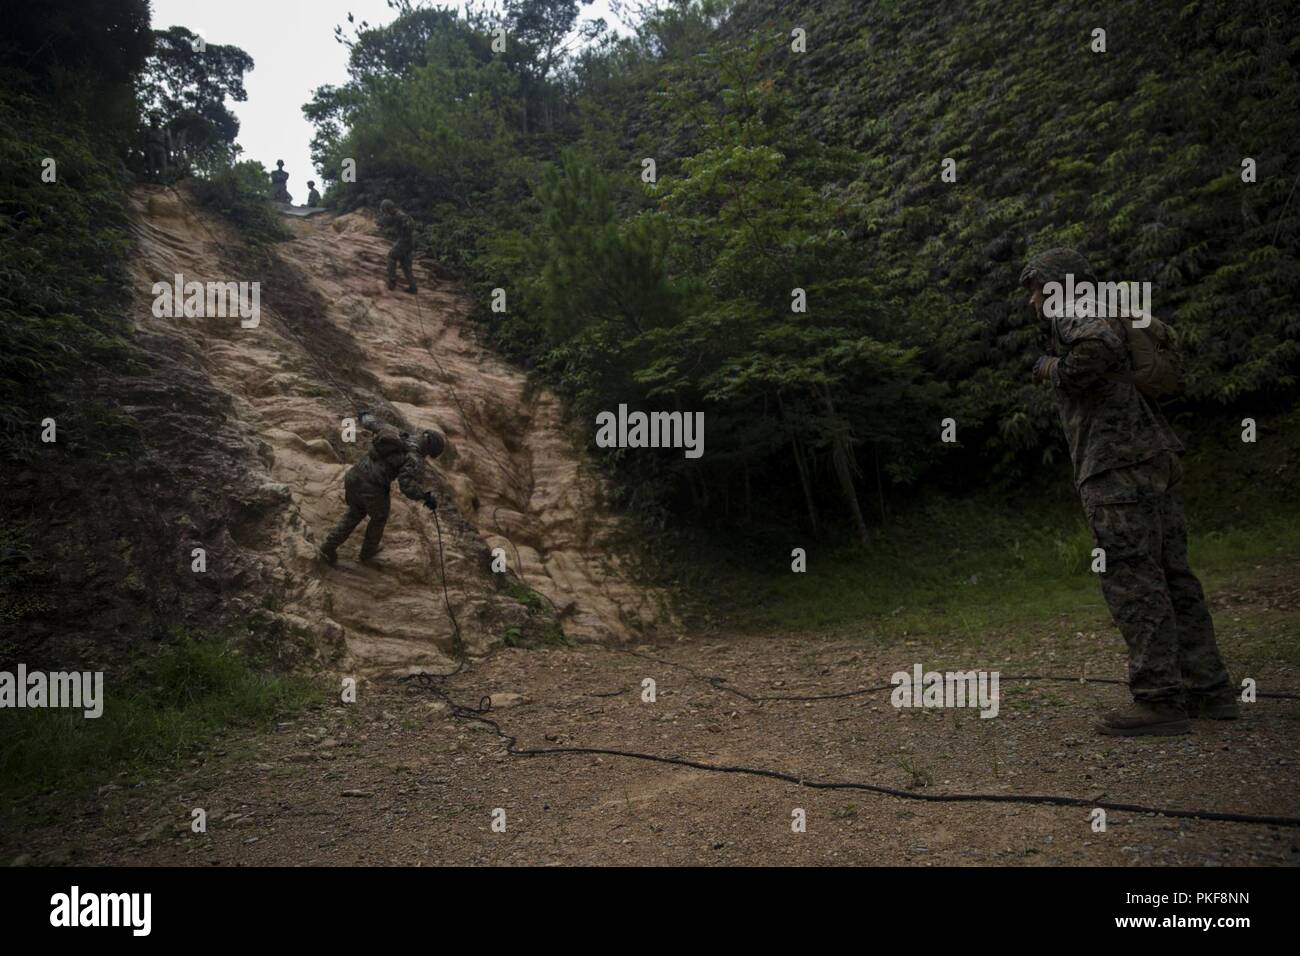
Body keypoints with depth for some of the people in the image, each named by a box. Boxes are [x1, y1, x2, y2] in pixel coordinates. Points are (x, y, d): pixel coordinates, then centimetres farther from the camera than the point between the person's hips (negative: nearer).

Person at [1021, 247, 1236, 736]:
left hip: (1119, 468, -10)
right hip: (1156, 462, 10)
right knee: (1170, 576, 11)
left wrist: (1055, 370, -9)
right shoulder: (1097, 320, 25)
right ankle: (1209, 690, 15)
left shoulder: (1079, 310, -4)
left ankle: (1159, 700, -8)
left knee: (1132, 582, -9)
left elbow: (1100, 346, -27)